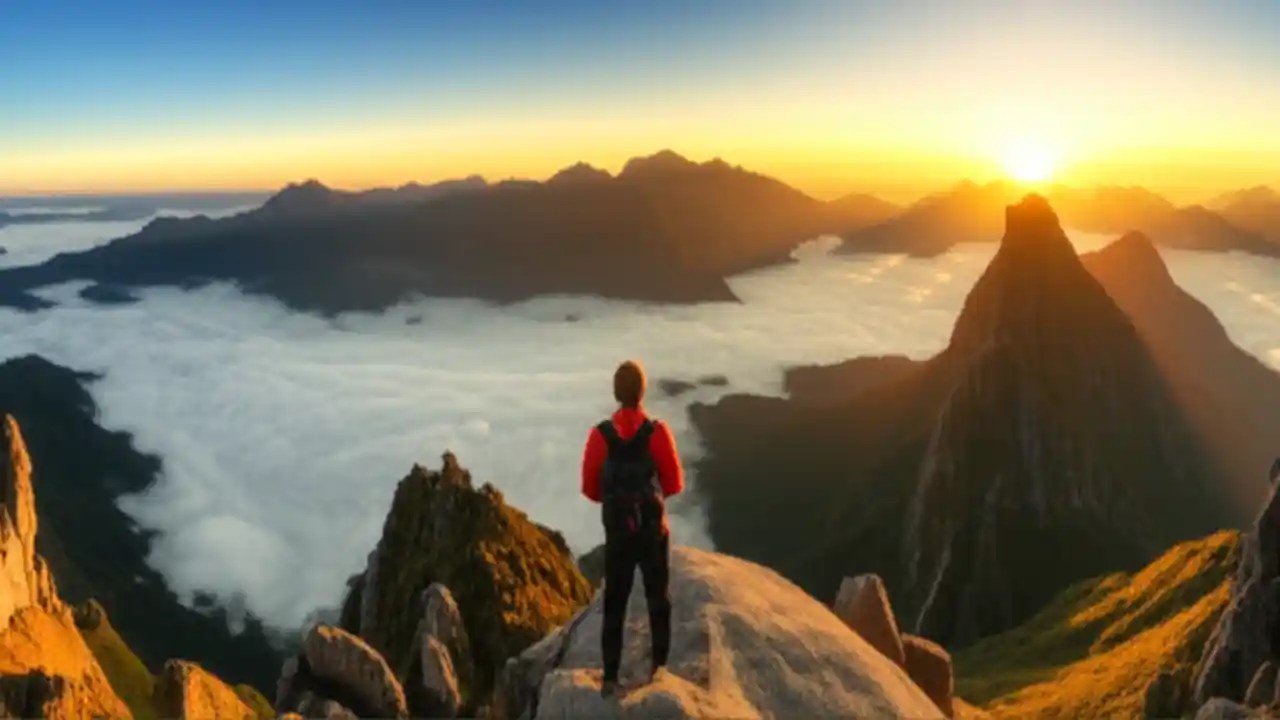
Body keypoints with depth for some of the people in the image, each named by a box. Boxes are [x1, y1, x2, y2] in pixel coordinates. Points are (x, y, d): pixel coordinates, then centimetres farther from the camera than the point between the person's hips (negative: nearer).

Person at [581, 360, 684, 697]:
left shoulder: (600, 434, -8)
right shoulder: (657, 431, -10)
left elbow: (590, 488, -2)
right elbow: (675, 483, -4)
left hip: (617, 530, 1)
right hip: (653, 528, -1)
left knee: (615, 603, 11)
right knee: (658, 598, 16)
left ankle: (610, 677, 12)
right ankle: (659, 664, 17)